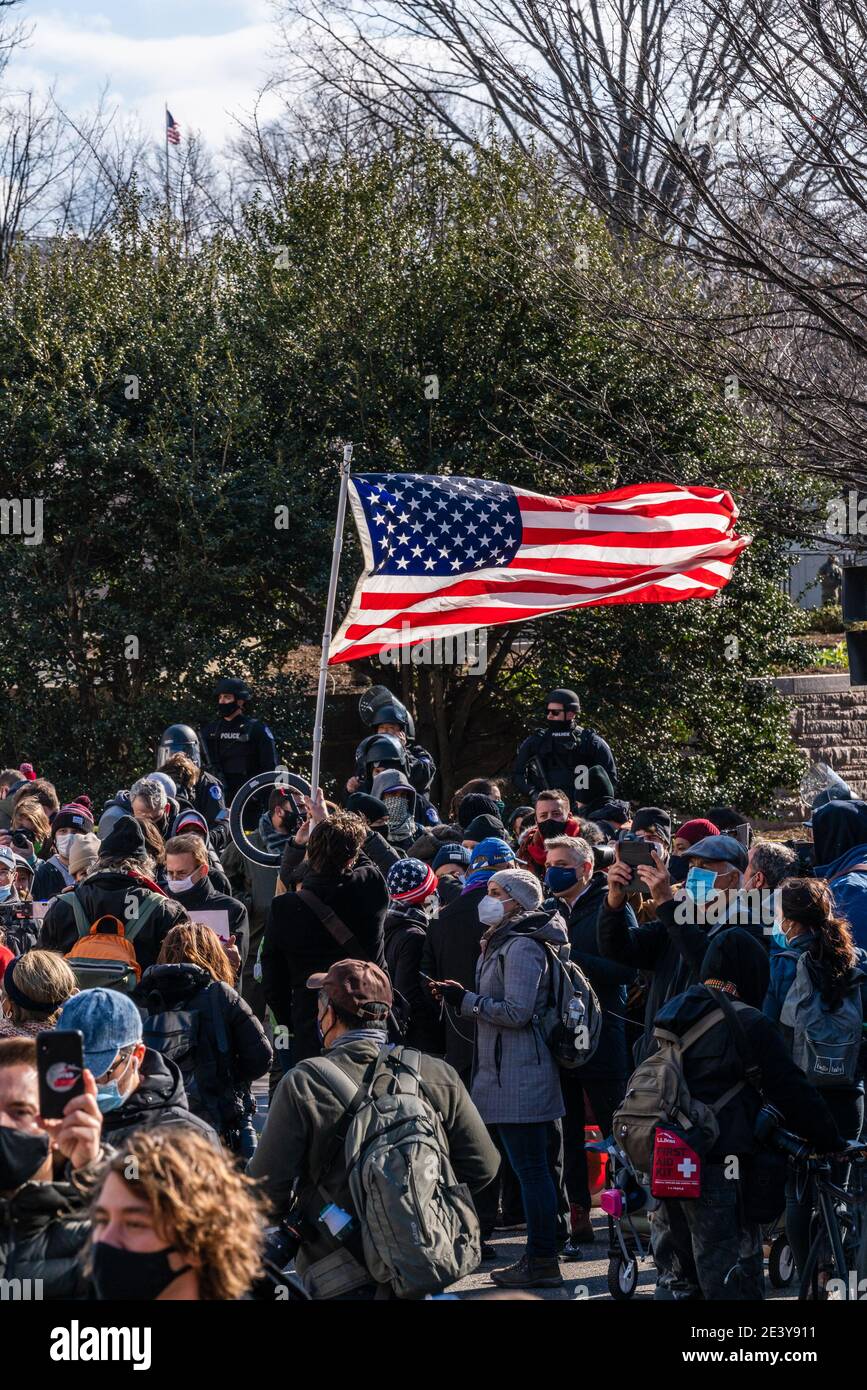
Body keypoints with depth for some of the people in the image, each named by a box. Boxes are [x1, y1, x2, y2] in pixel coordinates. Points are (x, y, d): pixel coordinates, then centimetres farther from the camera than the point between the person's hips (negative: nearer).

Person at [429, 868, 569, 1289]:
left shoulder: (521, 947, -14)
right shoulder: (501, 943, 19)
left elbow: (516, 1012, -21)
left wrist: (465, 1000, -13)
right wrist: (459, 998, 9)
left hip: (519, 1076, -11)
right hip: (506, 1074, 11)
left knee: (531, 1168, -8)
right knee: (529, 1168, 13)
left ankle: (543, 1262, -6)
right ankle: (537, 1256, 17)